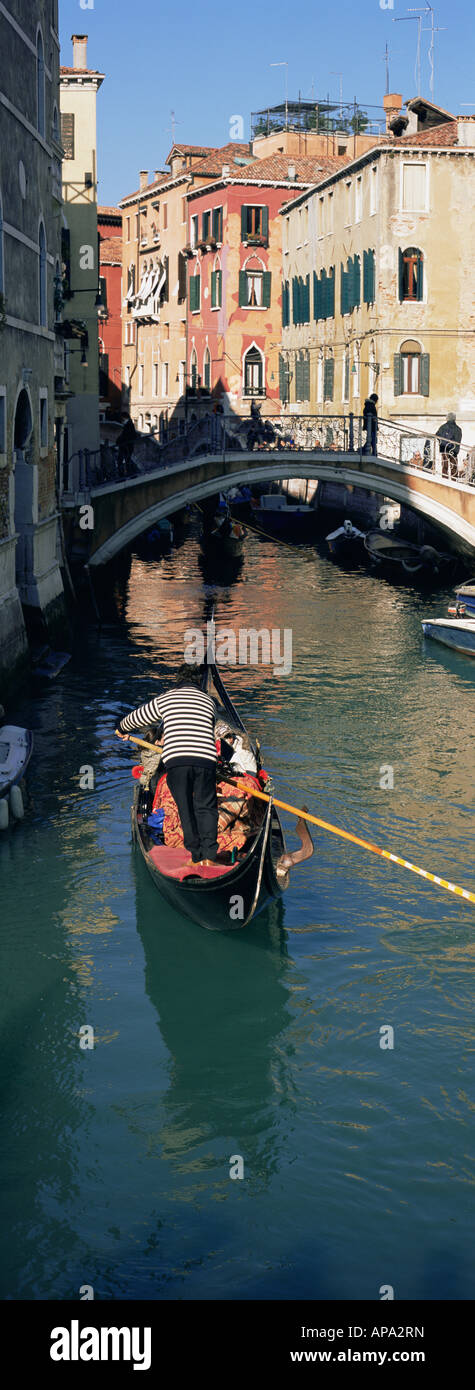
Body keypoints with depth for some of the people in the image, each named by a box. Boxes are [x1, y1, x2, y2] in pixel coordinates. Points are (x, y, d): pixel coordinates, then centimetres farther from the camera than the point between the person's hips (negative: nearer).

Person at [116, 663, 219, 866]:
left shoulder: (163, 700, 14)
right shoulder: (208, 702, 19)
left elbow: (136, 718, 28)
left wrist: (122, 729, 52)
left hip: (175, 760, -1)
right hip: (205, 760, 1)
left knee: (185, 809, 9)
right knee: (206, 807, 11)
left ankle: (196, 855, 8)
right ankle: (209, 853, -2)